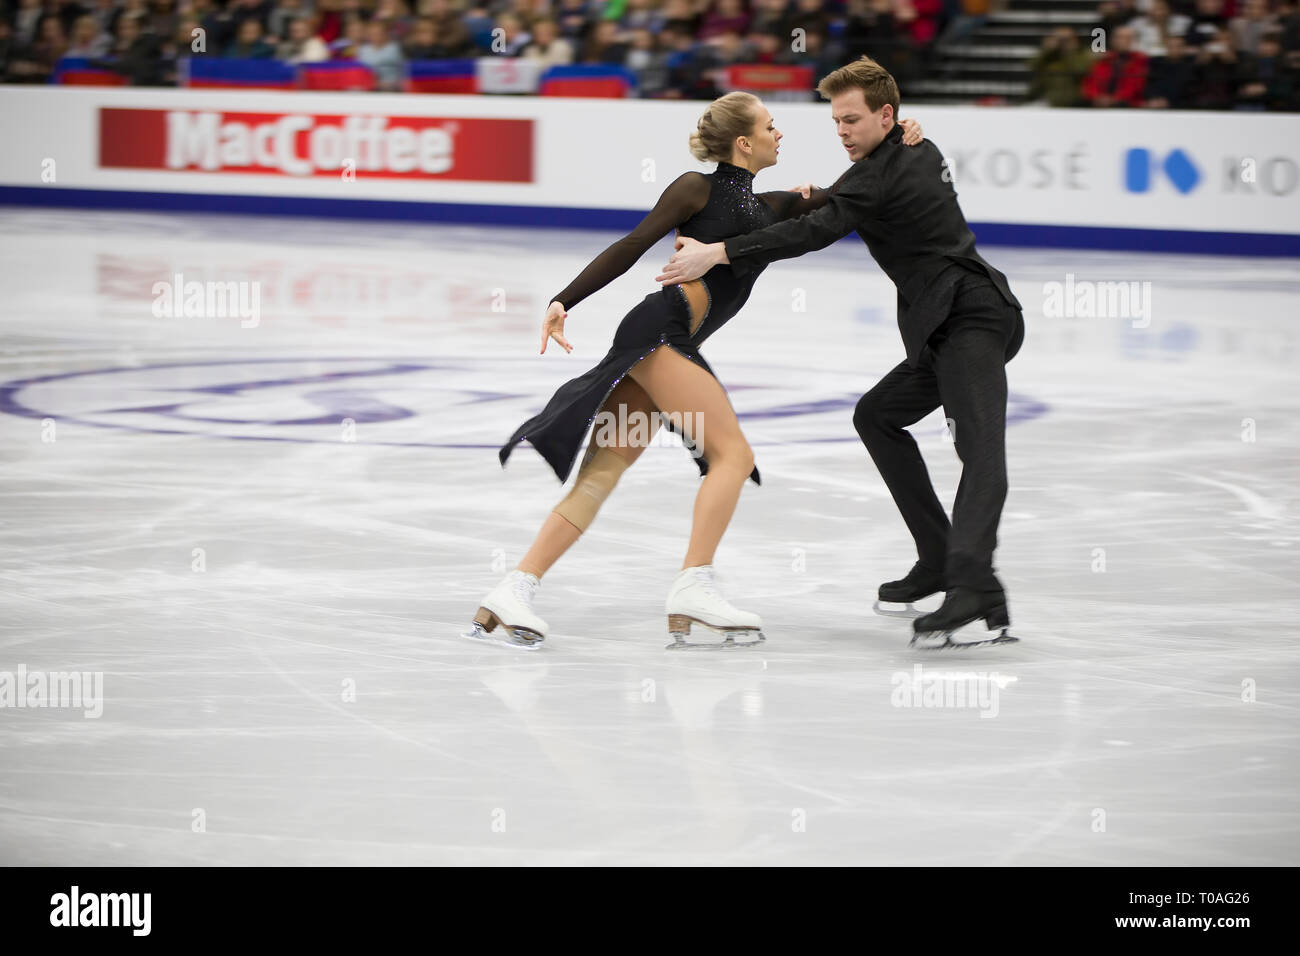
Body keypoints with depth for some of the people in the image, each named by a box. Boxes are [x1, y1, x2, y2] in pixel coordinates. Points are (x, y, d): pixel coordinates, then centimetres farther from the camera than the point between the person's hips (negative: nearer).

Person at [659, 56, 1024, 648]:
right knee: (877, 416, 21)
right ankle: (939, 560, 17)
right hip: (949, 329, 11)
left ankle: (975, 588, -46)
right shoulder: (919, 151, 18)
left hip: (972, 321, -11)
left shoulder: (882, 174, -11)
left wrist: (716, 254, -27)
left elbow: (816, 232, -24)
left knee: (980, 449, -26)